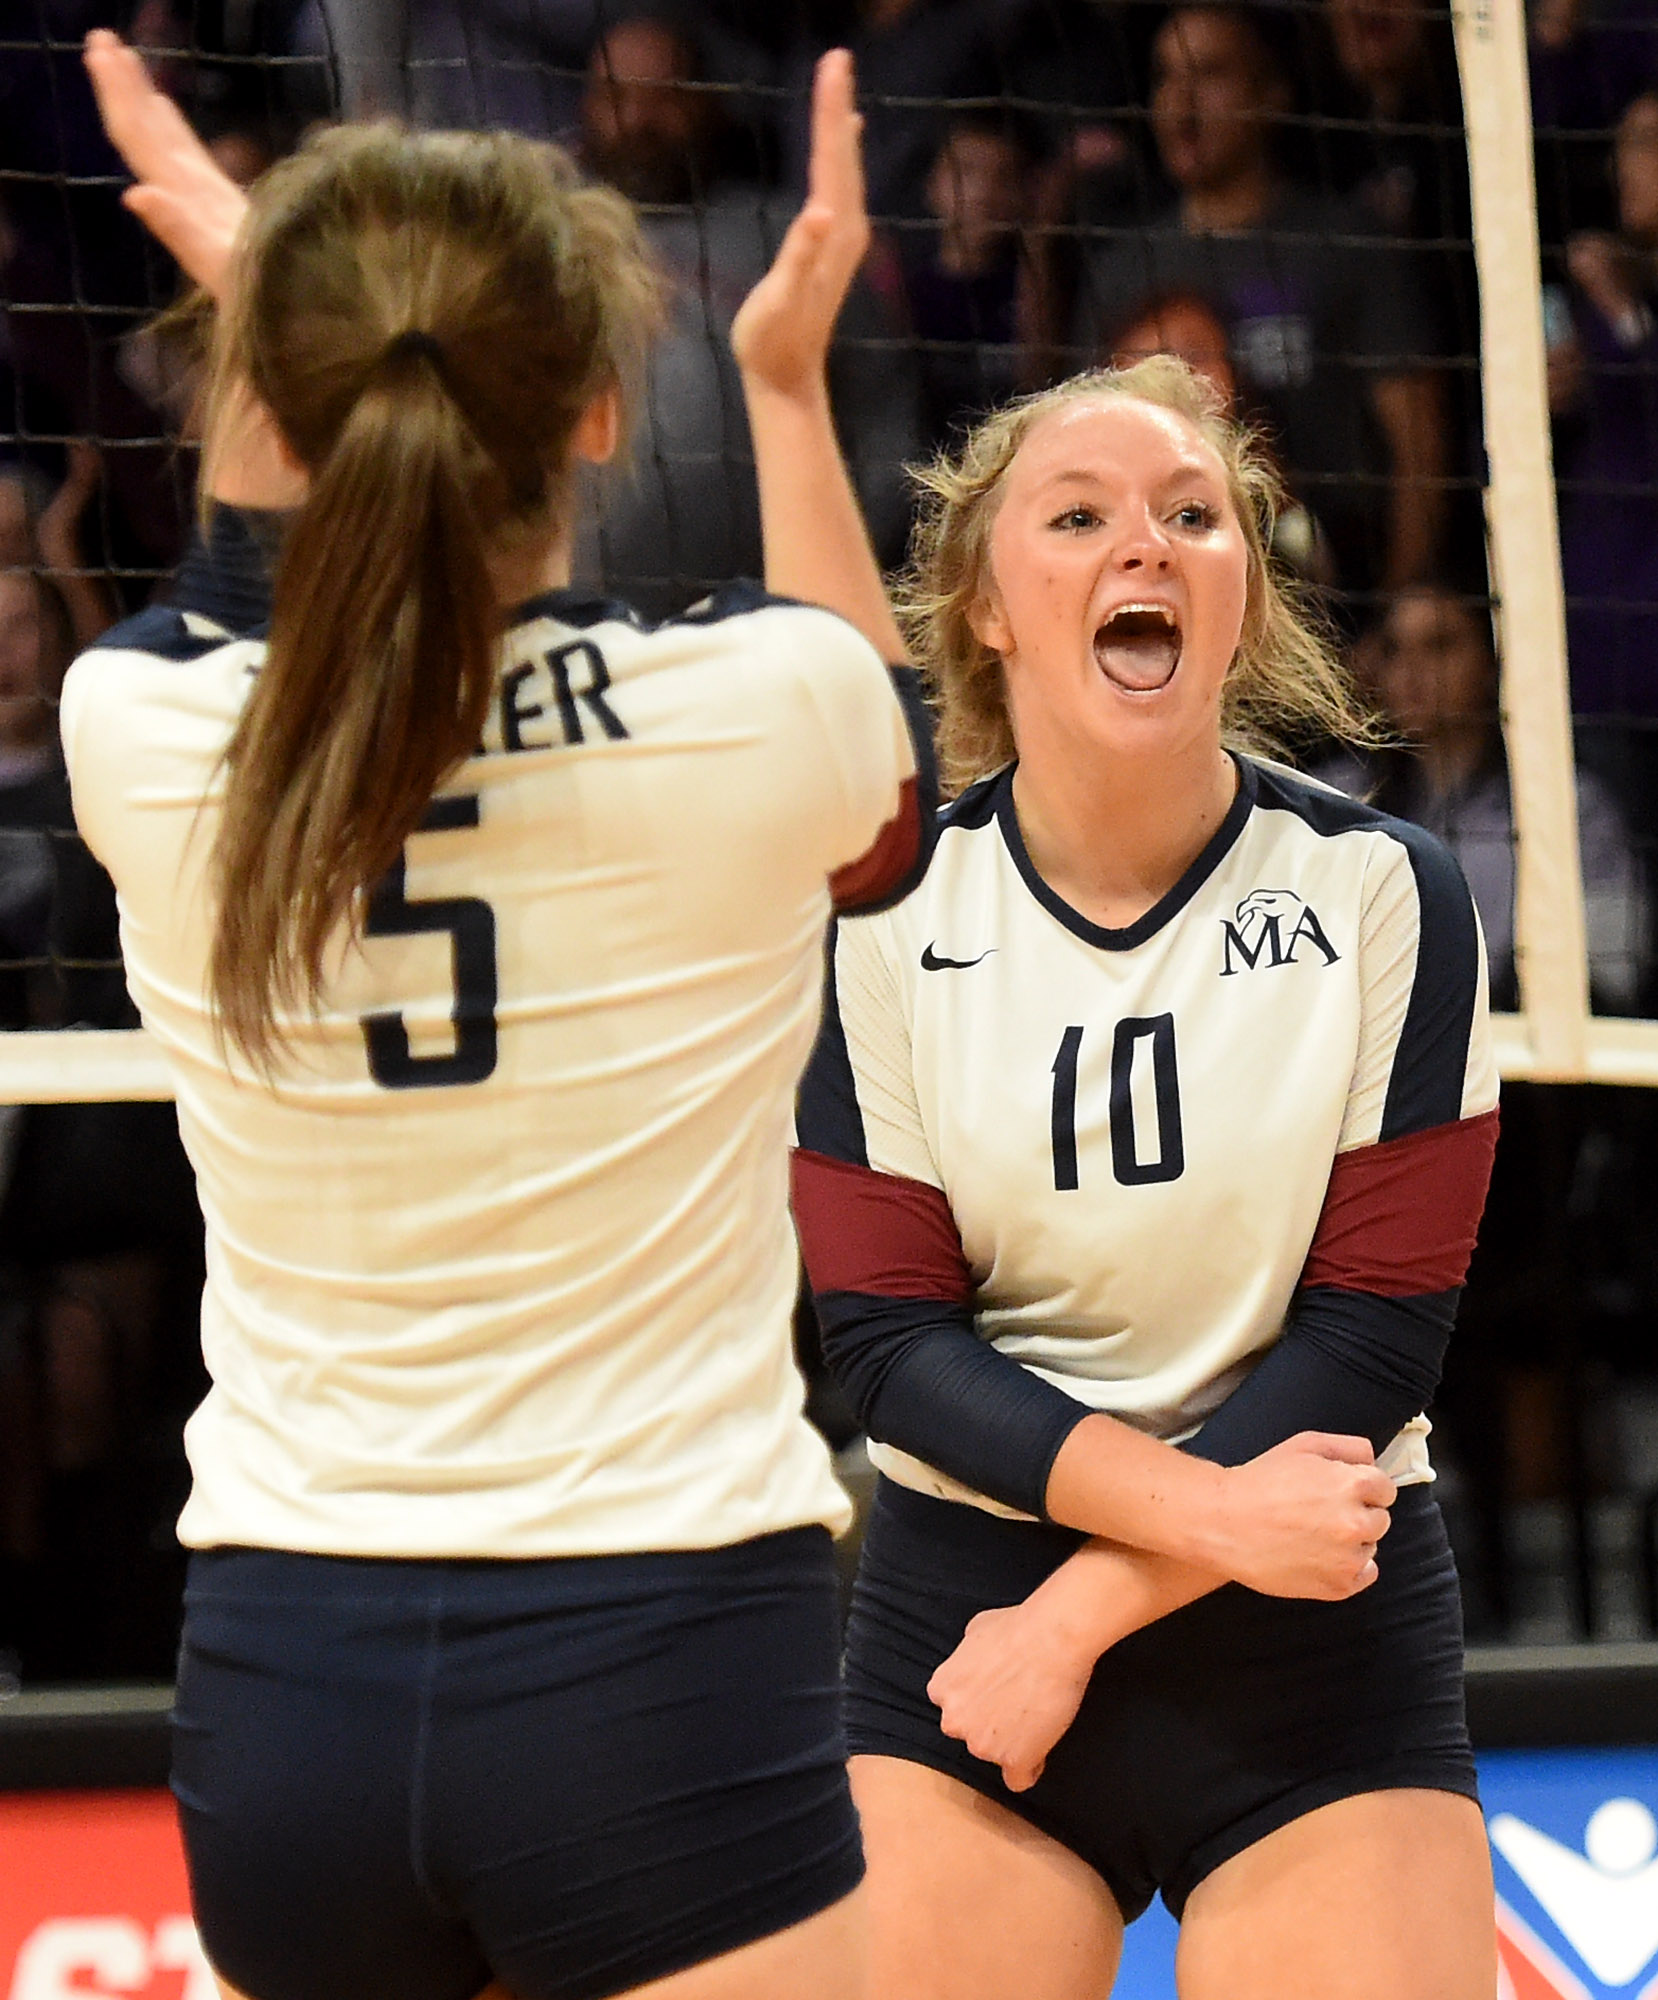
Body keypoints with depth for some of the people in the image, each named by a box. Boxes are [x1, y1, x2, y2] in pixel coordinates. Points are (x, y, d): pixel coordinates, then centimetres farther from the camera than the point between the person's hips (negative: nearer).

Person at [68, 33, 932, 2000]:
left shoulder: (136, 739, -4)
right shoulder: (753, 706, -9)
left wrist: (253, 311, 31)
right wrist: (789, 392, 23)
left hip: (277, 1675, 3)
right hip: (660, 1667, -3)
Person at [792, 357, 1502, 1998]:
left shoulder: (1379, 893, -4)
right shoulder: (886, 916, -2)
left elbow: (1376, 1331, -8)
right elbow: (885, 1336, -6)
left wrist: (1081, 1614, -13)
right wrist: (1198, 1505, -20)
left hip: (1320, 1638, 0)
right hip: (956, 1609, 0)